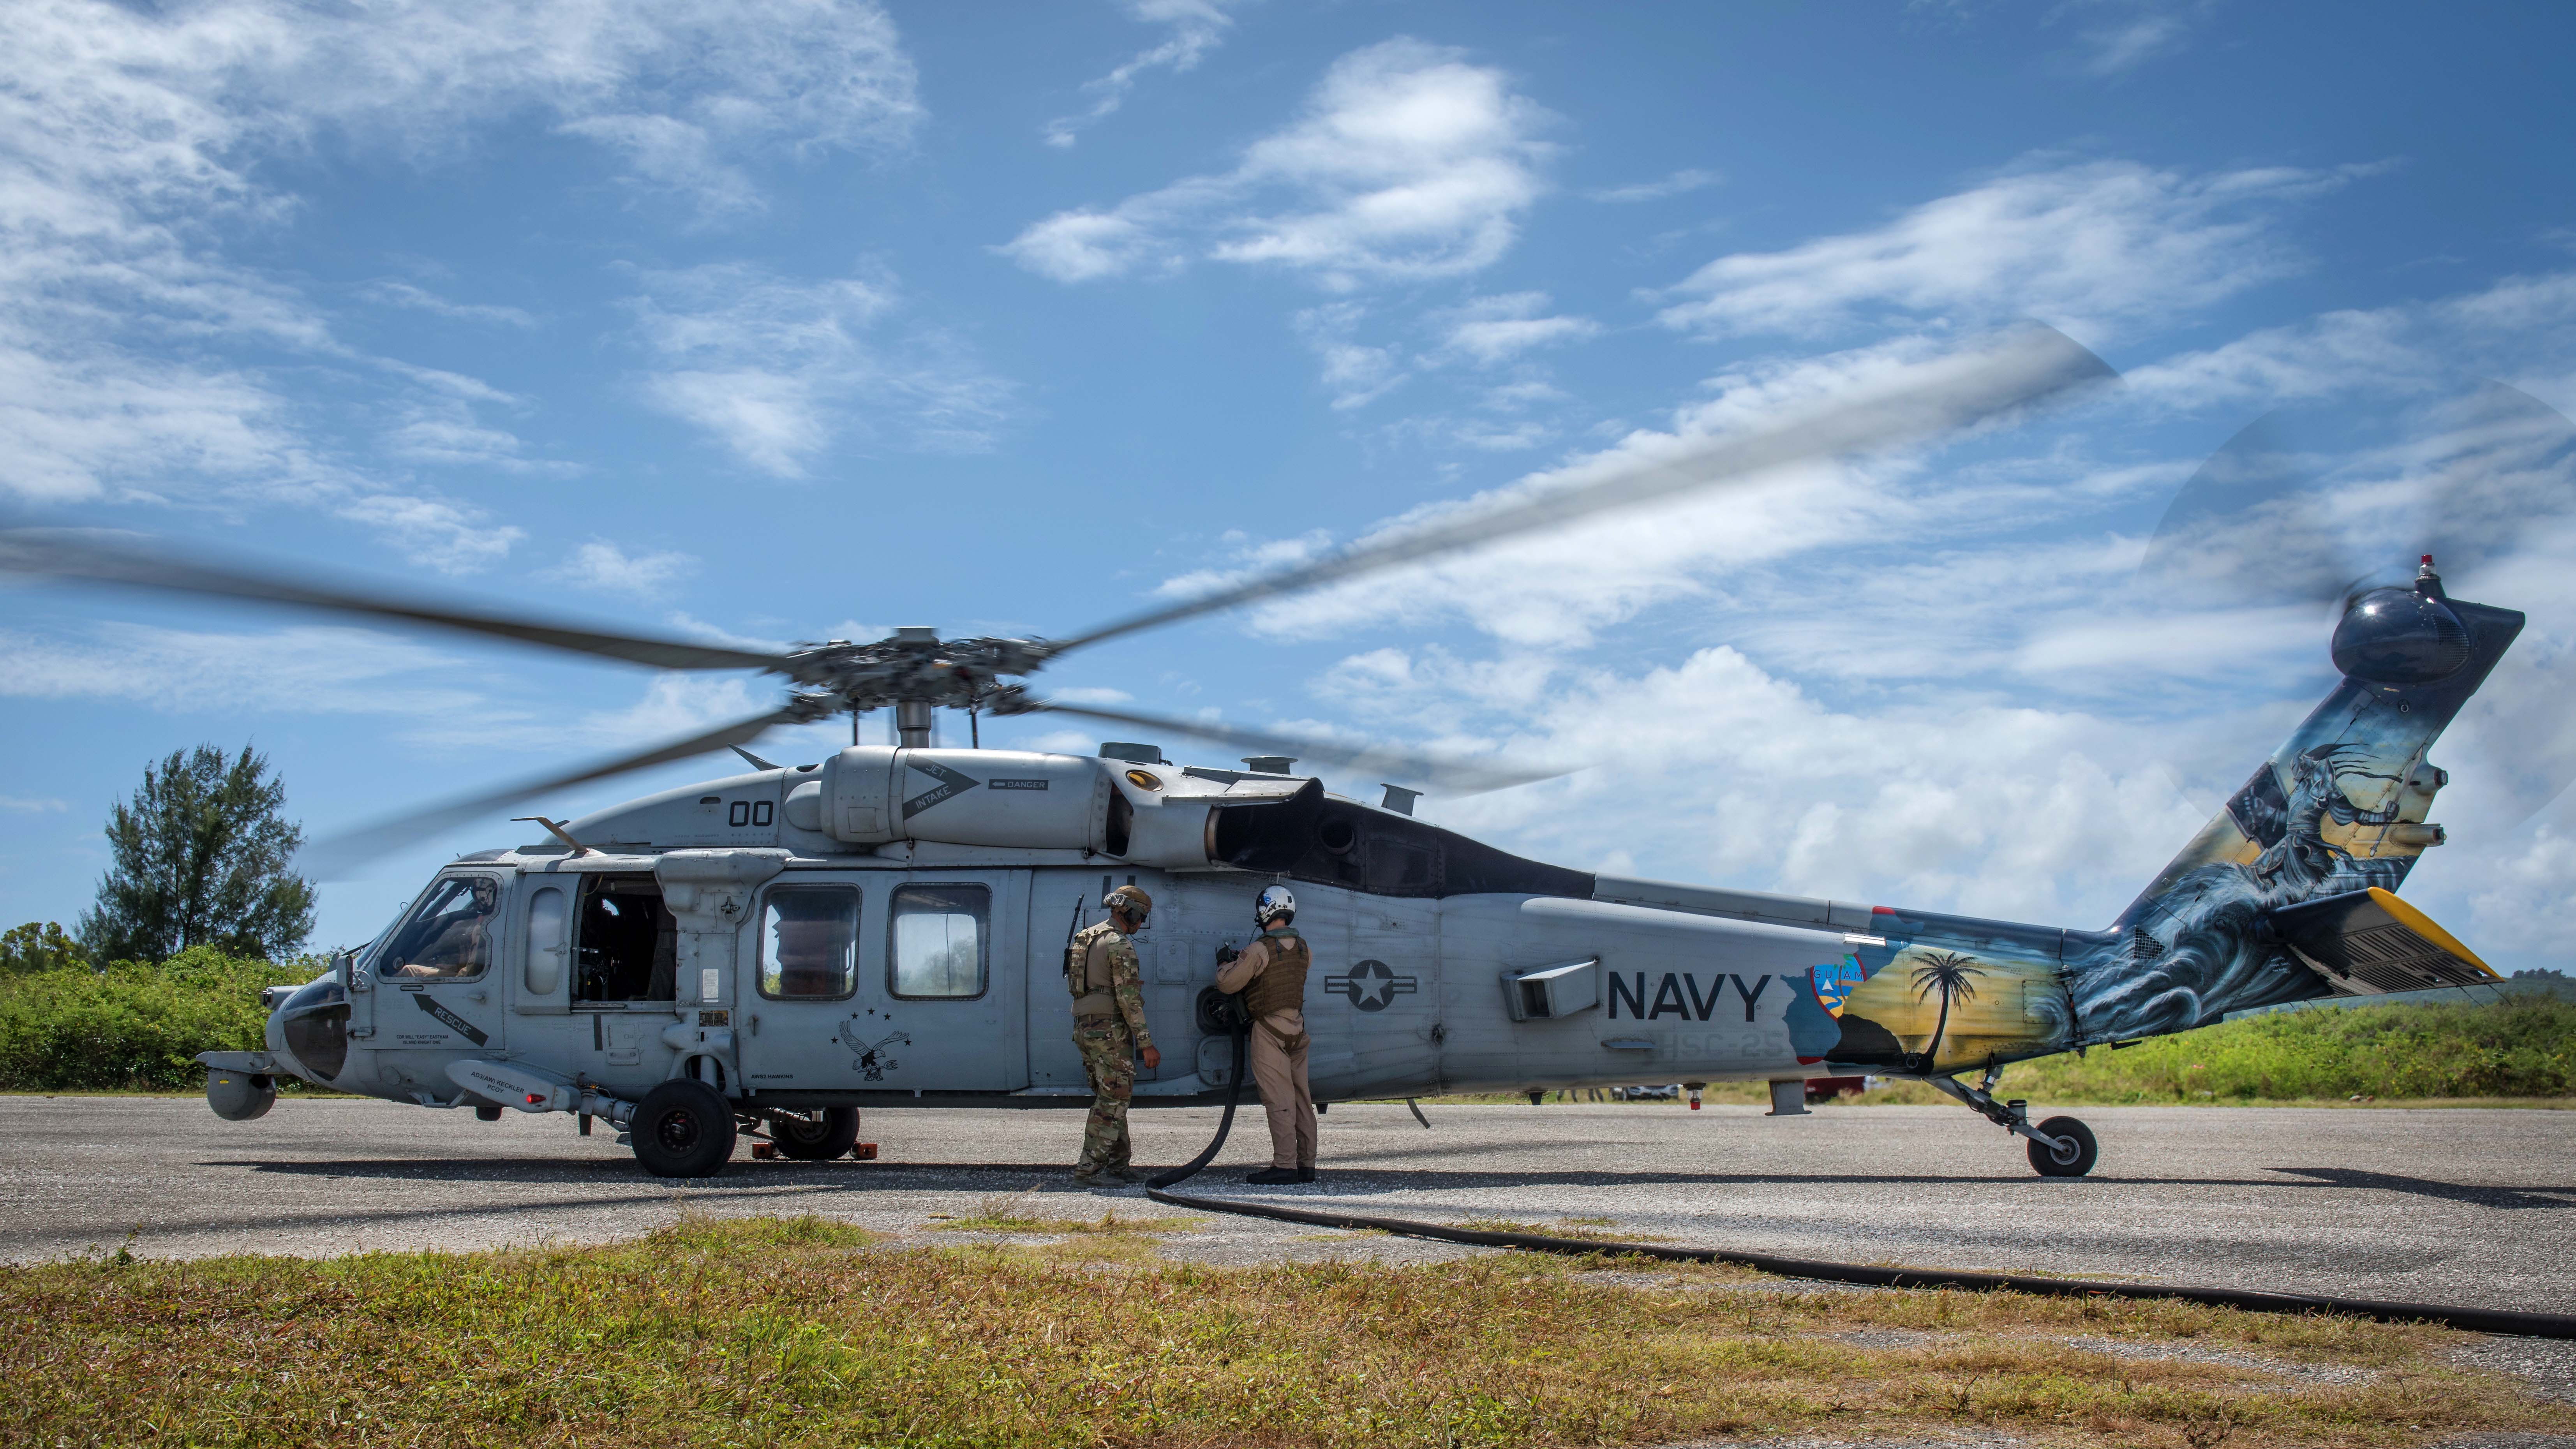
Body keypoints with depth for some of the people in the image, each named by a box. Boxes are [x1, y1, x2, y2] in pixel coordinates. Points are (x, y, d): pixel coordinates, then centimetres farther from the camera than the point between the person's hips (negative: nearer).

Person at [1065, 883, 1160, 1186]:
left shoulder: (1087, 937, 16)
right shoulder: (1120, 945, -13)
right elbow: (1129, 999, -18)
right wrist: (1146, 1044, -17)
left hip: (1085, 1027, 9)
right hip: (1111, 1030, -9)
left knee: (1109, 1098, 15)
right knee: (1113, 1101, -5)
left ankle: (1119, 1162, 19)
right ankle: (1089, 1168, -8)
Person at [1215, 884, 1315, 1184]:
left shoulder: (1260, 950, -15)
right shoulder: (1302, 948, 7)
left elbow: (1227, 983, -13)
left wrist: (1227, 966, 12)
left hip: (1269, 1029, -7)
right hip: (1297, 1026, 7)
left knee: (1278, 1099, -8)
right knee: (1301, 1097, 9)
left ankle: (1285, 1164, -11)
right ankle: (1306, 1164, 12)